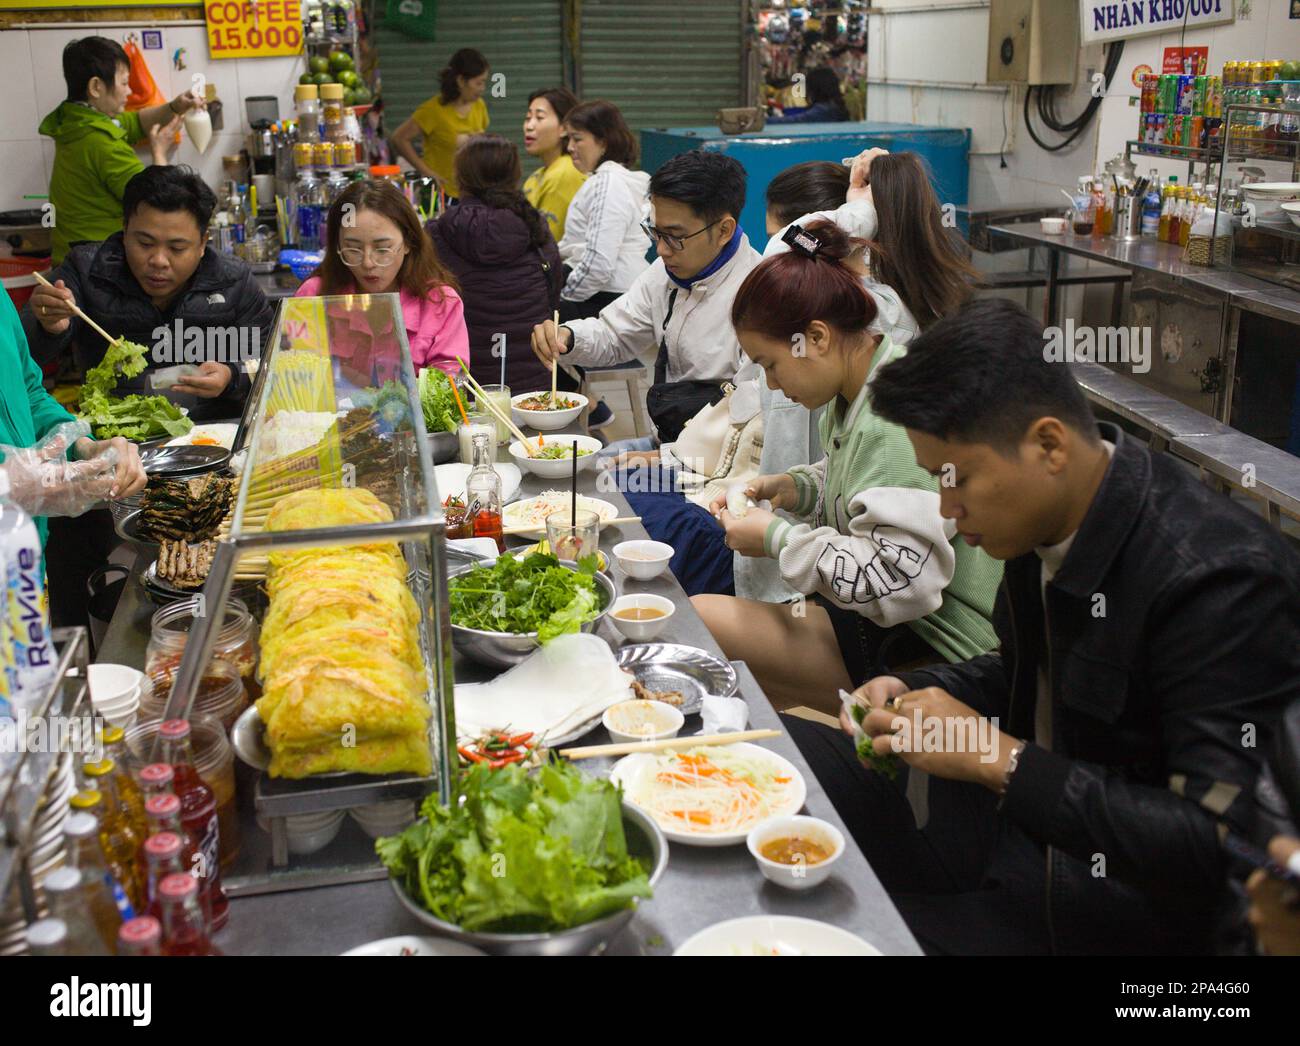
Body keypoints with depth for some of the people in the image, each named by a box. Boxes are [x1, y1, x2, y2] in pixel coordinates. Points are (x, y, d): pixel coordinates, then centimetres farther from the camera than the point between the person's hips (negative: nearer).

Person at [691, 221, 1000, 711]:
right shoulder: (857, 394, 7)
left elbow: (899, 581, -30)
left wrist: (777, 538, -18)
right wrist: (794, 487, 6)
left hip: (934, 652, -10)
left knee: (699, 619, -17)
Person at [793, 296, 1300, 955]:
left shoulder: (1219, 582, -27)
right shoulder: (1043, 517, -3)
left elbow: (1219, 846, -29)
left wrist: (997, 757, -27)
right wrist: (913, 695, -3)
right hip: (1008, 813, 8)